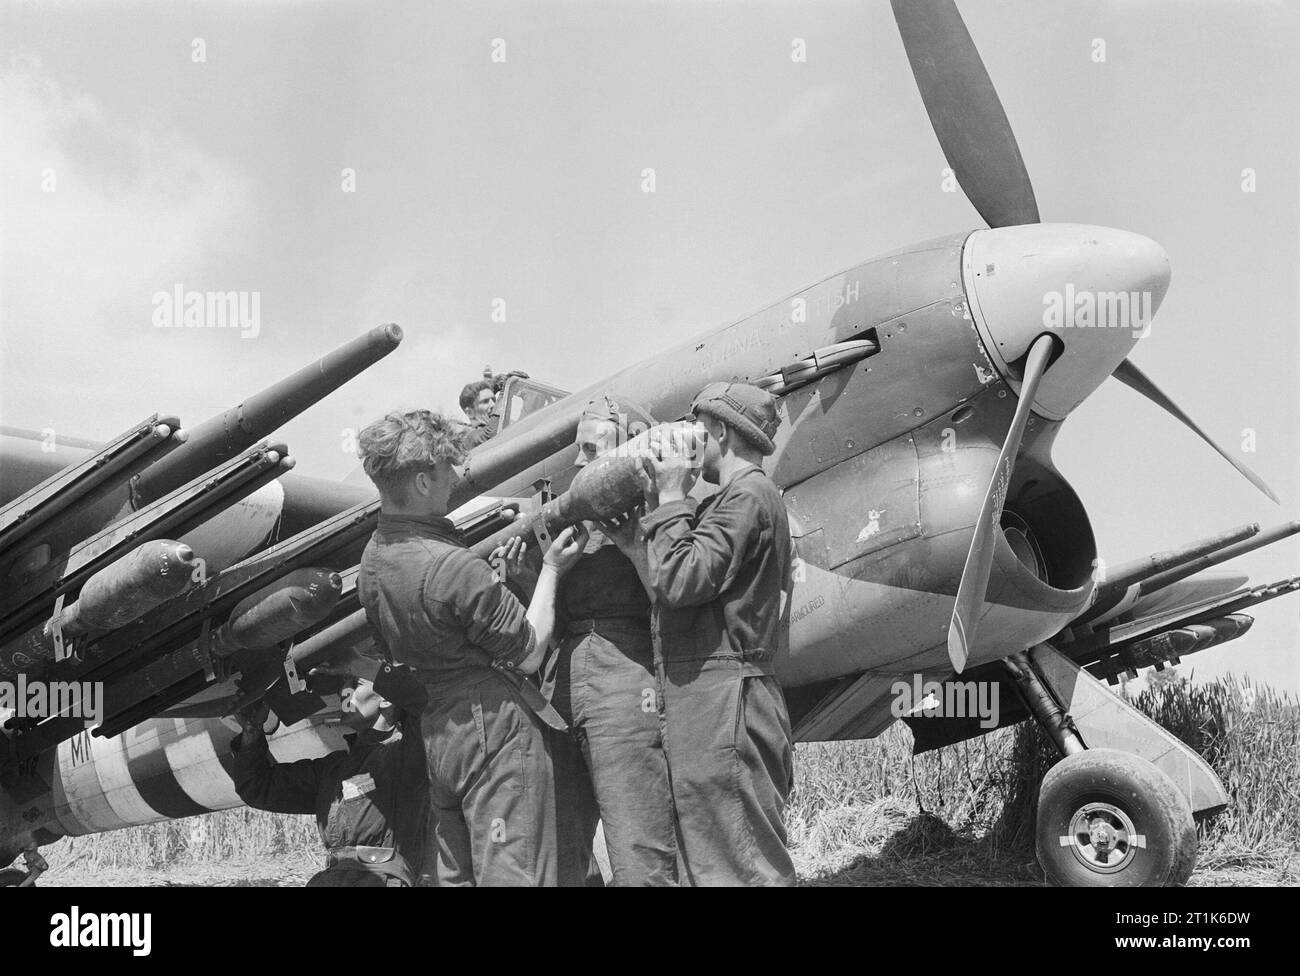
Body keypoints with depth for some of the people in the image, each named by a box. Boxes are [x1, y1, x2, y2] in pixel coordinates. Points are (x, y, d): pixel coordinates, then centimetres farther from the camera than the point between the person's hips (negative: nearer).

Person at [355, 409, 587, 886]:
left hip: (437, 732, 8)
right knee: (513, 876, -4)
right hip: (495, 729, -8)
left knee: (453, 875, 16)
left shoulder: (374, 556, 4)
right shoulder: (454, 568, -23)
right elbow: (529, 654, -13)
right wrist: (550, 569, -1)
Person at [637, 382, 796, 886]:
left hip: (722, 698, -11)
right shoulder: (730, 499, 25)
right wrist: (659, 501, 11)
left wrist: (671, 497, -6)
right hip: (702, 698, 11)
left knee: (742, 867, -11)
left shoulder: (748, 495, -8)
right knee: (705, 866, 12)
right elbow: (667, 583, 18)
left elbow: (681, 579, -18)